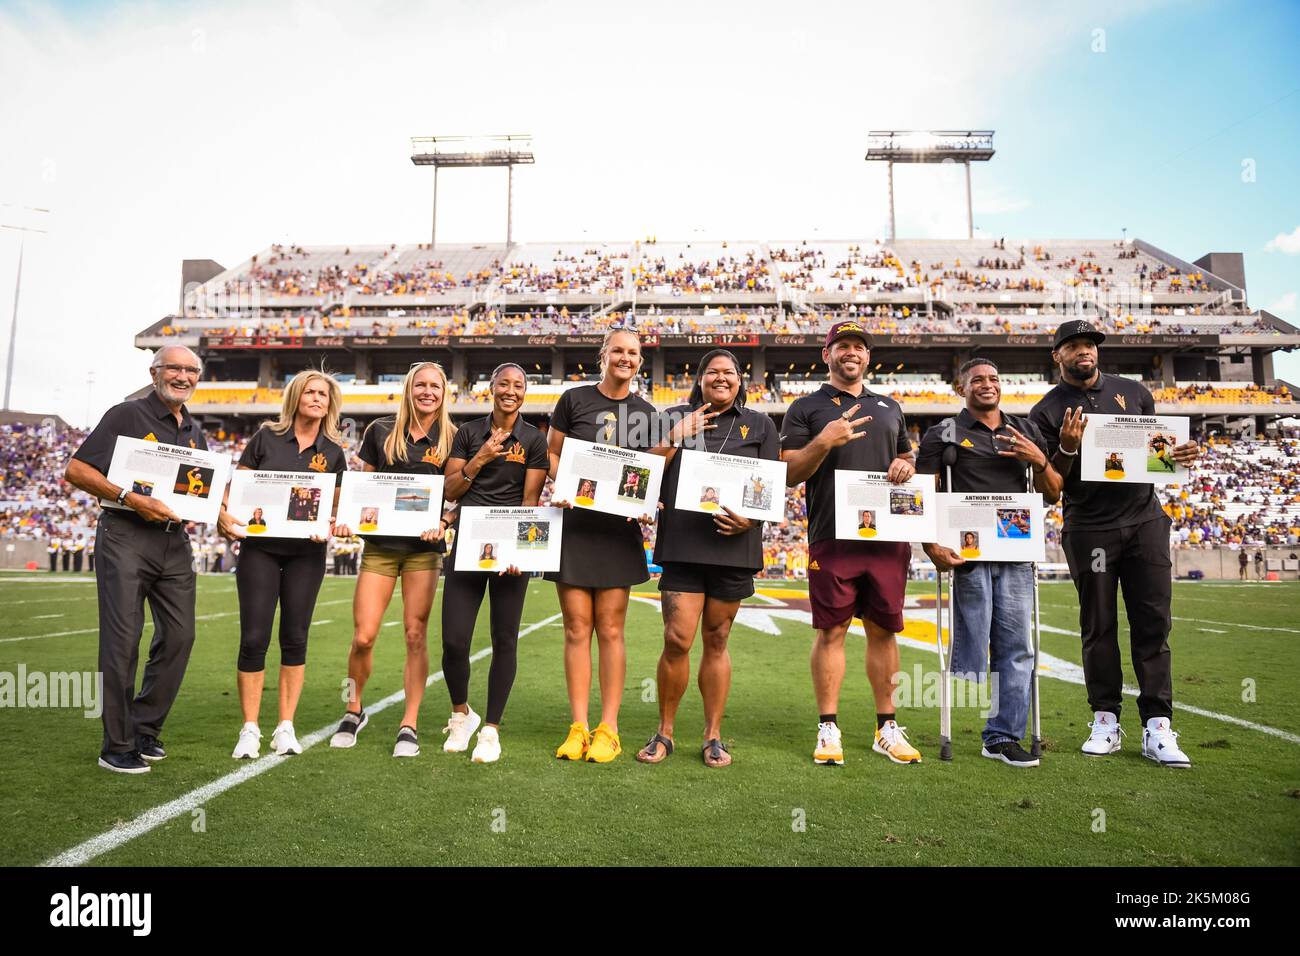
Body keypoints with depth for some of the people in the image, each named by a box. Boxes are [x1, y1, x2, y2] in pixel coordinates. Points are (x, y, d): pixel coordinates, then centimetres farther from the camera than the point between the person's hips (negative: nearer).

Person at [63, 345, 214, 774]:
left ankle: (146, 730, 22)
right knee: (122, 639, -4)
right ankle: (117, 746, 6)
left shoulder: (195, 432, 17)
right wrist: (132, 499, -20)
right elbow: (75, 470, -9)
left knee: (178, 637, 6)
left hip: (175, 540, 6)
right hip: (125, 536, -6)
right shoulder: (126, 416, -3)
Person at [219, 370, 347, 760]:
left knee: (295, 637, 6)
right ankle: (249, 730, 10)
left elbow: (338, 508, 10)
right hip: (259, 548, -1)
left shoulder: (333, 452, 6)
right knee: (254, 638, -3)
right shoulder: (266, 437, 2)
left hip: (307, 553, 1)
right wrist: (225, 513, -15)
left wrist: (331, 525, -11)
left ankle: (285, 727, 17)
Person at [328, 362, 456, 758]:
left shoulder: (450, 439, 4)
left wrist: (442, 523, -13)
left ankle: (409, 725, 11)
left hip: (424, 547, -1)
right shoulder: (381, 431, 6)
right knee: (363, 636, -3)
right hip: (380, 543, 1)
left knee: (415, 636, -1)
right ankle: (353, 711, 22)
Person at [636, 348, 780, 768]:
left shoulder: (759, 425, 14)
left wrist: (751, 518, -10)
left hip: (733, 545, 1)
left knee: (716, 642, 7)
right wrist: (678, 436, -6)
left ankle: (713, 736, 19)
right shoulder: (674, 418, 14)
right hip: (681, 544, 0)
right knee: (677, 641, -6)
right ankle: (664, 732, 13)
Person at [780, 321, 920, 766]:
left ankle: (887, 728, 18)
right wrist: (823, 442, -16)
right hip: (832, 538, -4)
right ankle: (828, 728, 10)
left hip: (888, 535, 4)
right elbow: (789, 474, -1)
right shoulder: (806, 408, 6)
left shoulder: (890, 407, 20)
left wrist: (905, 467, 3)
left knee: (883, 630, 8)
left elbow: (906, 459, 26)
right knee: (831, 630, 0)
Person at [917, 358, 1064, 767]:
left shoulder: (1026, 431, 19)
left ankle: (1004, 736, 15)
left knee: (1016, 648, 5)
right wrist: (931, 545, -15)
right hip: (969, 550, -4)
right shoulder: (944, 433, 5)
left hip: (1017, 551, 4)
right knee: (971, 648, -1)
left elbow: (1053, 495, 18)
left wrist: (1038, 460, -1)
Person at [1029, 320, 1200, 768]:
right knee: (1099, 627, 4)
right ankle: (1106, 719, 14)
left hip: (1145, 519, 3)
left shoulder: (1133, 391, 12)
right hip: (1089, 528, -2)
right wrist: (1067, 448, -19)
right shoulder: (1048, 411, 2)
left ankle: (1157, 728, 5)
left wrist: (1180, 454, -2)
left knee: (1153, 625, 1)